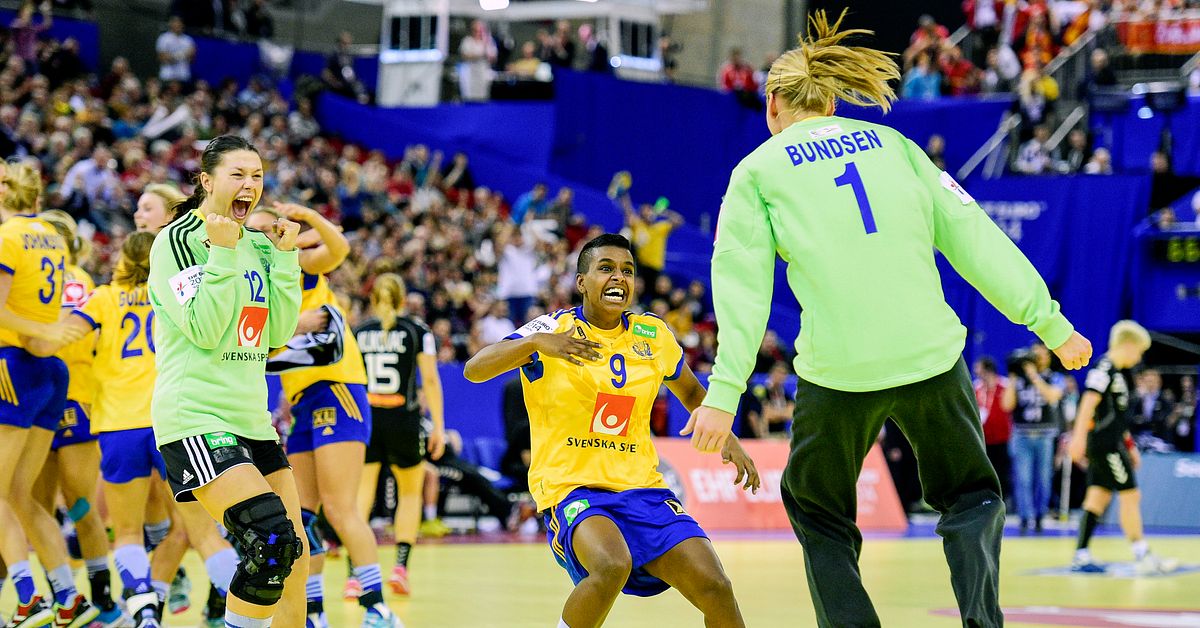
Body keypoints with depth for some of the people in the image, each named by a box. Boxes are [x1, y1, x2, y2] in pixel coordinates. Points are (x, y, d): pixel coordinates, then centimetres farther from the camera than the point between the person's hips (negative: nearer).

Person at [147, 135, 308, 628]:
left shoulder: (256, 245, 14)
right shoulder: (178, 240, -7)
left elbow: (276, 335, 10)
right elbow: (203, 329, -16)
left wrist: (284, 258, 5)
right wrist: (222, 253, -17)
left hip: (251, 416, 8)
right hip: (194, 419, -8)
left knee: (293, 553, 7)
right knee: (274, 539, -22)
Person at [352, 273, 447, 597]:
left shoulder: (358, 331, 7)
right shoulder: (417, 330, 3)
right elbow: (430, 379, -3)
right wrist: (438, 425, 0)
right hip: (403, 419, -1)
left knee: (361, 494, 1)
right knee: (410, 491, 18)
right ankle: (401, 565, 6)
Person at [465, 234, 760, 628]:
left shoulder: (652, 335, 7)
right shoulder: (554, 329, -5)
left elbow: (690, 392, 27)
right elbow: (474, 370, -18)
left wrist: (726, 439, 10)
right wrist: (535, 342, -35)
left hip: (642, 488, 4)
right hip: (570, 488, -4)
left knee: (714, 588, -16)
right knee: (613, 565, -35)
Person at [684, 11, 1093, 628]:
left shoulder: (758, 171, 7)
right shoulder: (891, 143, 13)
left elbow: (742, 283, -4)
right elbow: (971, 235, 7)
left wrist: (724, 393, -9)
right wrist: (1049, 321, 8)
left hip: (838, 370, -2)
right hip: (931, 356, 2)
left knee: (819, 512, 21)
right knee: (970, 496, 20)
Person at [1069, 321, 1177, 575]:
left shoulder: (1120, 373, 18)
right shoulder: (1104, 369, -13)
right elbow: (1089, 402, -23)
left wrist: (1129, 446, 27)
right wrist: (1079, 437, -32)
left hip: (1112, 443, 10)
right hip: (1105, 444, -10)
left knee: (1099, 497, 8)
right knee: (1131, 496, -7)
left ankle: (1081, 556, 8)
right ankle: (1143, 558, -6)